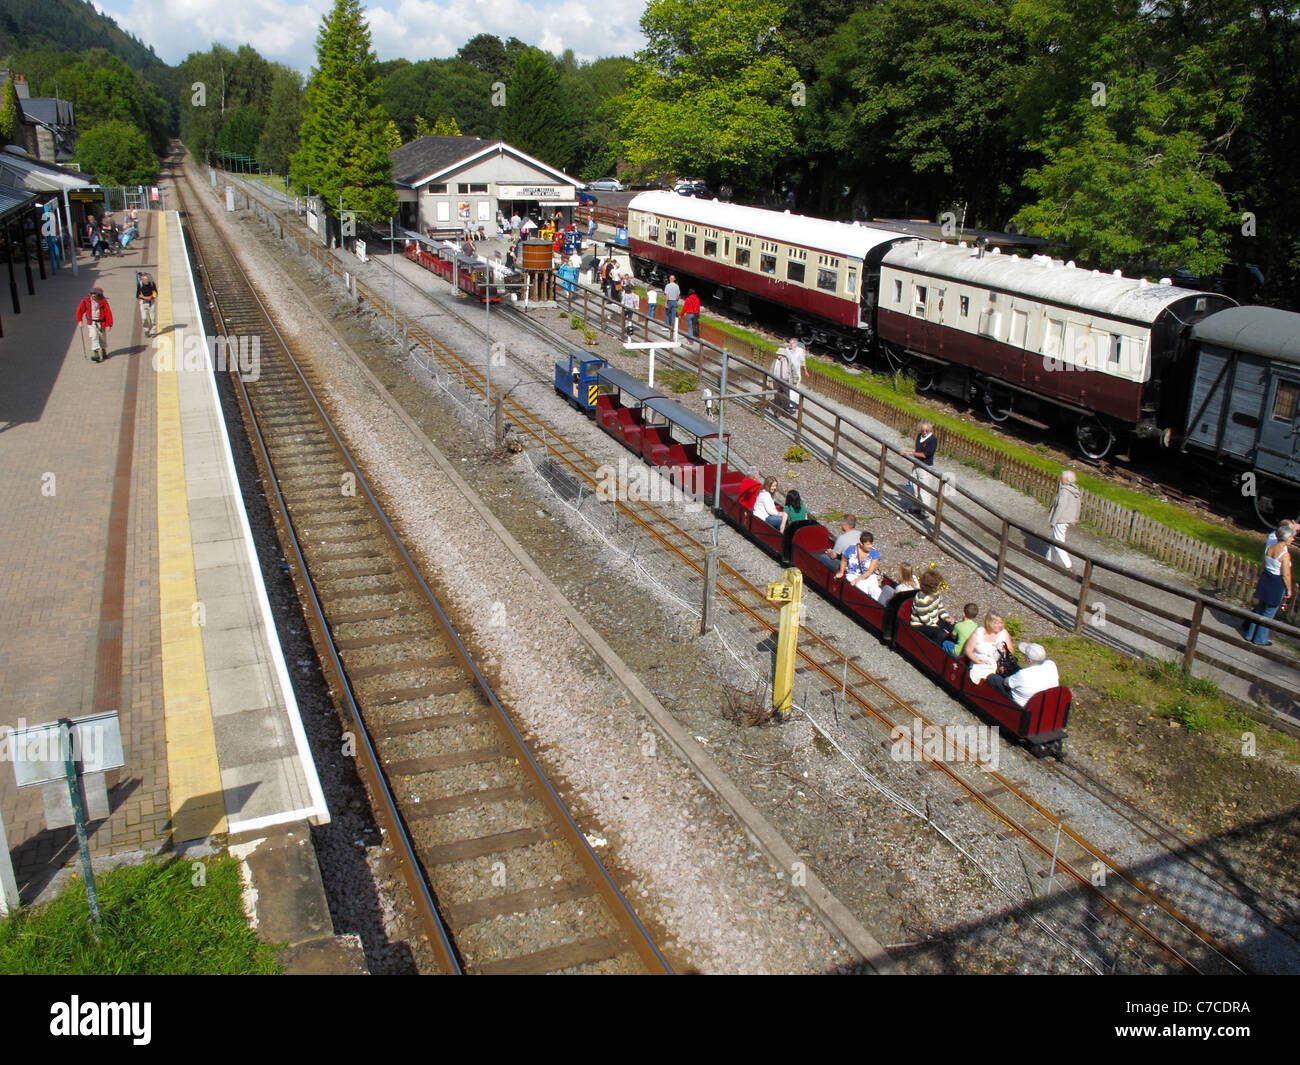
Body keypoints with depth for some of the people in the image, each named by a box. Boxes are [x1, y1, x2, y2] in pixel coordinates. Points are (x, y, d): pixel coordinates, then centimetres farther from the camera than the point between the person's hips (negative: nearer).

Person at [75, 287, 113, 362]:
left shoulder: (103, 302, -9)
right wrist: (79, 321, 6)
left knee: (103, 339, 14)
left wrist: (108, 325, -14)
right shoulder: (86, 301, -5)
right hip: (91, 323, 0)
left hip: (101, 323, 0)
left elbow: (108, 313, -9)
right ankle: (96, 355, -19)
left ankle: (104, 353, 38)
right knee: (94, 337, -15)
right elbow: (79, 310, 8)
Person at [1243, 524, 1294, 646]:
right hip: (1277, 584, -6)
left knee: (1258, 608, 20)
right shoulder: (1285, 554, -22)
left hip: (1265, 579, 6)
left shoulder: (1269, 548, -3)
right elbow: (1286, 575, -18)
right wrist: (1289, 590, -7)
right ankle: (1260, 639, 19)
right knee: (1268, 613, 8)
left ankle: (1250, 634, 30)